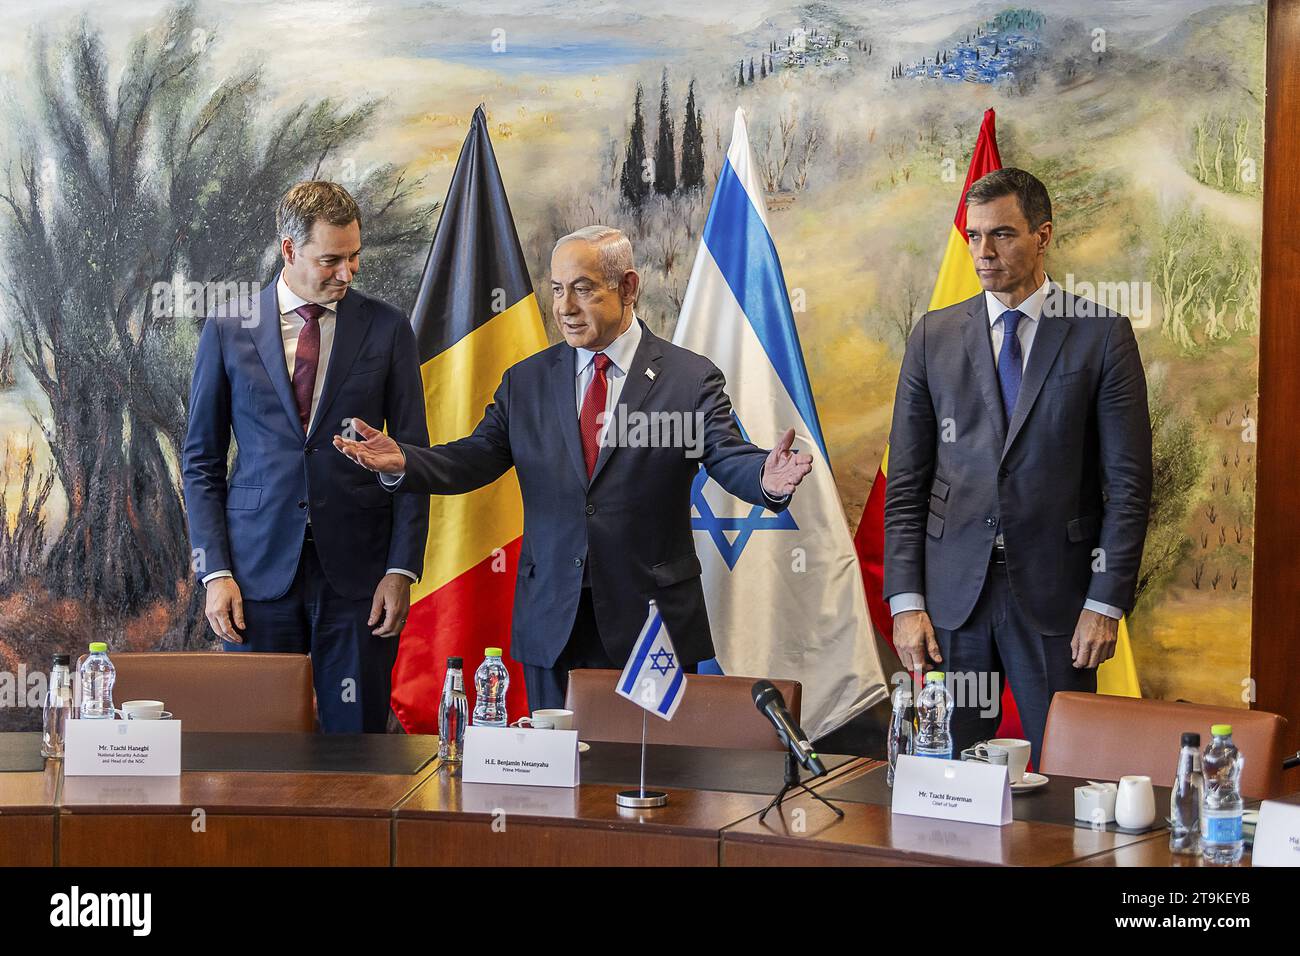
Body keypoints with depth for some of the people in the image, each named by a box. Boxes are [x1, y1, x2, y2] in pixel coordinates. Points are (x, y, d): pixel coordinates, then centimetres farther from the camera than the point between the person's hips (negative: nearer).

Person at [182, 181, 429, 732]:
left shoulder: (387, 329, 4)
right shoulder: (227, 333, 5)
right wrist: (215, 572, -2)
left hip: (357, 566, 0)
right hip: (259, 565, 0)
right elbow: (201, 462, 7)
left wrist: (402, 569, -4)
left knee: (358, 736, 2)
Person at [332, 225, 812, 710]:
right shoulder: (526, 381, 9)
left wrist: (767, 480, -36)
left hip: (651, 617, -2)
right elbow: (474, 459, 3)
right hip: (551, 626, 3)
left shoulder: (691, 378, -1)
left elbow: (729, 457, -12)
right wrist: (402, 461, -16)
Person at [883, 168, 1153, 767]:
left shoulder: (1102, 335, 0)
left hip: (1055, 596, -2)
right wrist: (905, 600, -1)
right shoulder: (934, 336, 8)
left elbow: (1128, 482, -1)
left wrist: (1106, 602, -7)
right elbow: (905, 483, 7)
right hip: (953, 595, 2)